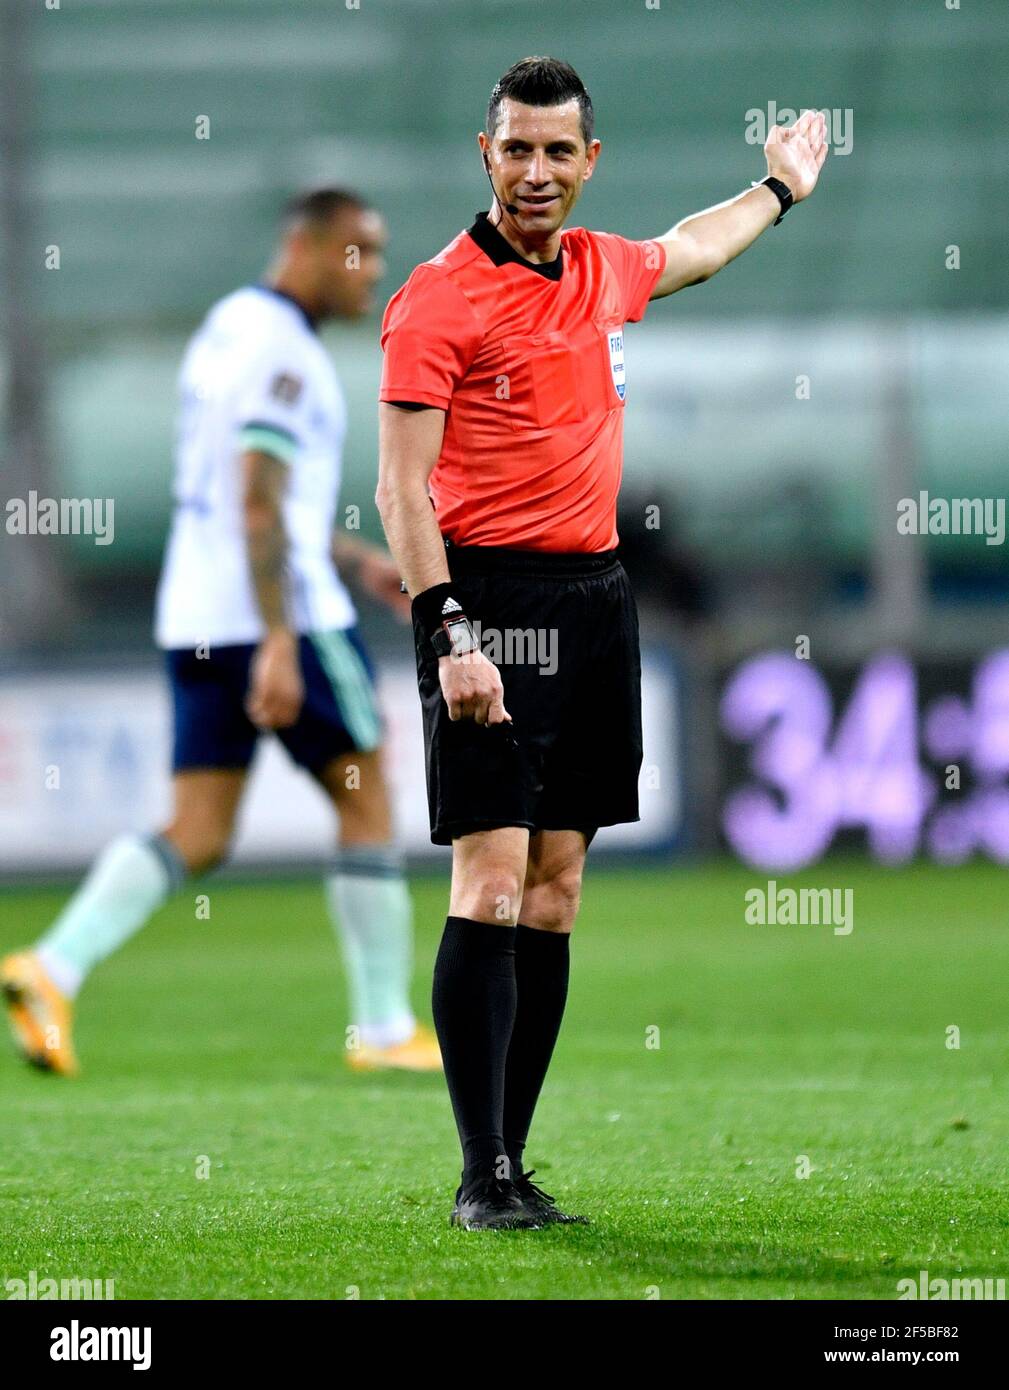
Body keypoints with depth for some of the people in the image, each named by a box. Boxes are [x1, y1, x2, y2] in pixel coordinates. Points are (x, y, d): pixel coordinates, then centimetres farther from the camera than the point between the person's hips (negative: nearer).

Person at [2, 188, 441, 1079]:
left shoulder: (226, 329, 18)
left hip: (196, 623, 9)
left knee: (198, 837, 5)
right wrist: (278, 643, -25)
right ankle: (386, 1029, 9)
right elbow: (258, 505, -21)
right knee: (368, 800, 5)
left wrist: (358, 560, 28)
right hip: (280, 613, -9)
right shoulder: (282, 351, -13)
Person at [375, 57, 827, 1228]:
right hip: (493, 599, -7)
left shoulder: (602, 270, 12)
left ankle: (512, 1164, 9)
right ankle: (482, 1178, -12)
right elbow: (401, 489, -11)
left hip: (595, 595, 7)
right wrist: (450, 636, -20)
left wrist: (781, 189, 52)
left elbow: (689, 250, 38)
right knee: (490, 888, -11)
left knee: (556, 891, 6)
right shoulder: (440, 299, -9)